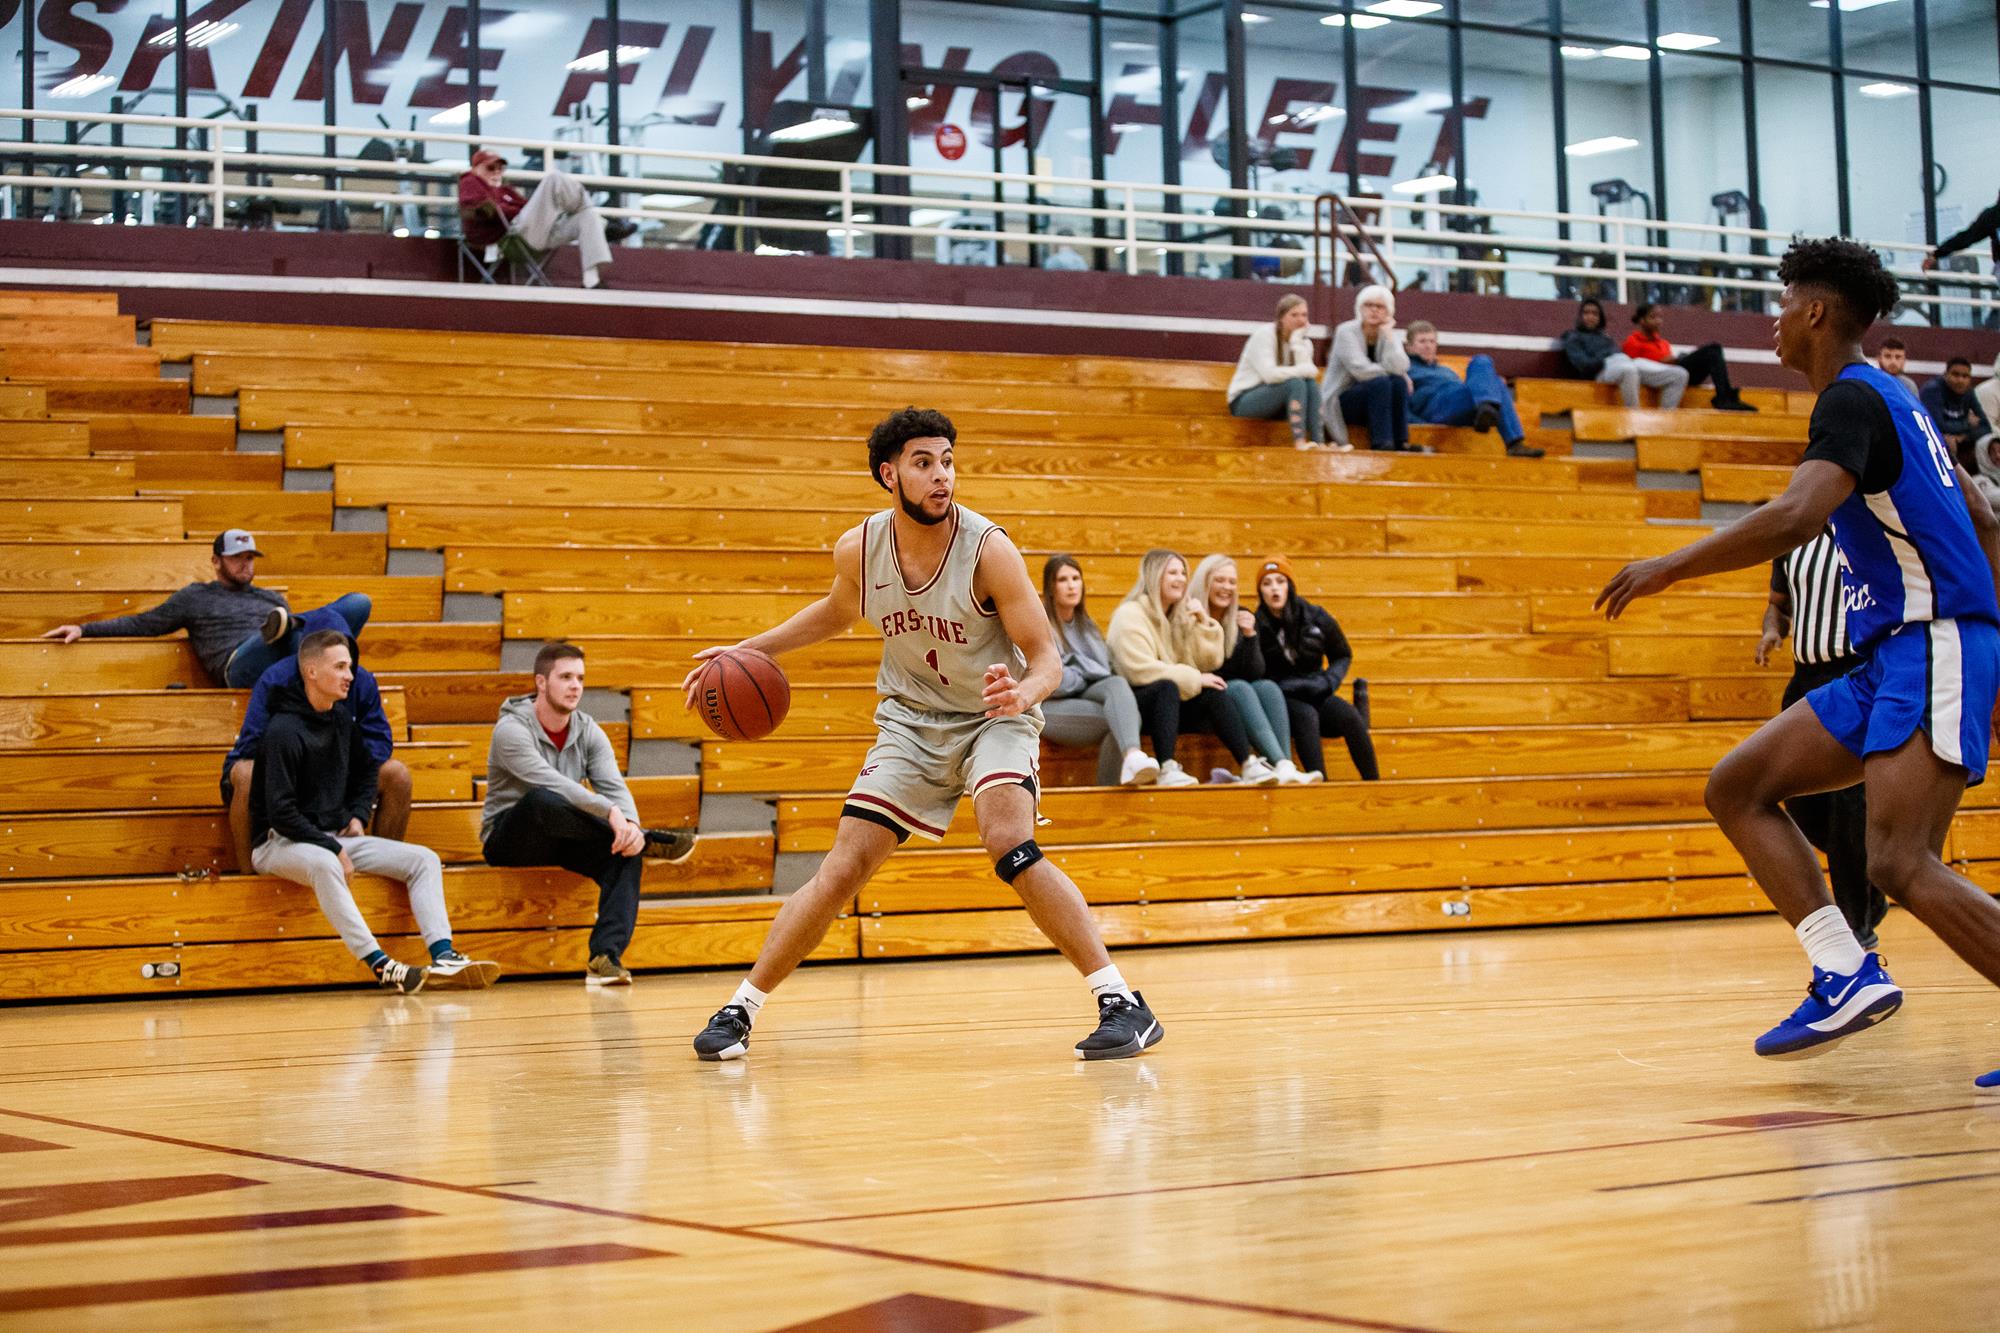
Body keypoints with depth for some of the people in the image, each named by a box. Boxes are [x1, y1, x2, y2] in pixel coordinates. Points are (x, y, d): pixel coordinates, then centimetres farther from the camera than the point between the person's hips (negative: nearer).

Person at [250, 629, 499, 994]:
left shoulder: (342, 721, 10)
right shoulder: (283, 731, -16)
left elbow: (366, 771, 29)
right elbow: (280, 812, -21)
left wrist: (359, 815, 11)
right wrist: (334, 850, -21)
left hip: (335, 837, 8)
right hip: (281, 842, -8)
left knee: (423, 859, -8)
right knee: (324, 864, -42)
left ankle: (443, 957, -25)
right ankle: (380, 965, -46)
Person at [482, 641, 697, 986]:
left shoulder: (588, 731, 4)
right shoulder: (511, 730, -15)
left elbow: (614, 786, -9)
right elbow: (550, 783, -31)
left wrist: (630, 824, -33)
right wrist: (610, 811, -42)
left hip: (561, 840, 5)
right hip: (508, 839, -5)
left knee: (626, 852, -25)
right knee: (542, 800, -39)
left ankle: (606, 958, -36)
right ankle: (650, 841, -26)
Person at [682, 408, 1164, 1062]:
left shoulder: (988, 549, -23)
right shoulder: (859, 549, -10)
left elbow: (1046, 656, -19)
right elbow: (836, 613, 14)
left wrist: (1024, 693, -42)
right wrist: (746, 651, 5)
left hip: (994, 716, -3)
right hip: (911, 720, 4)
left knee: (1012, 849, -28)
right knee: (842, 869, -3)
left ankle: (1122, 1002, -24)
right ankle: (741, 1007, 11)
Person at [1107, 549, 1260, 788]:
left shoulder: (1181, 615, 13)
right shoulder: (1130, 615, -10)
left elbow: (1210, 663, 8)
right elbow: (1141, 670, -22)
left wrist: (1205, 623, -5)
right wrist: (1195, 679, -20)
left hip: (1174, 705, 6)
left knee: (1215, 692, -20)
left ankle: (1248, 766, -27)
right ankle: (1167, 770, -50)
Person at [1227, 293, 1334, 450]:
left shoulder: (1303, 341, 6)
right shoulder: (1264, 335, -12)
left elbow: (1306, 371, -13)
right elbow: (1269, 374, -27)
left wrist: (1297, 342, -16)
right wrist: (1307, 371, -22)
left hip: (1276, 404, 6)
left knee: (1311, 385, -20)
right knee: (1295, 383, -29)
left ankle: (1319, 442, -31)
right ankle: (1300, 442, -40)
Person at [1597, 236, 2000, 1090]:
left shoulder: (1853, 399, -12)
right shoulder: (1883, 398, 19)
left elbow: (1794, 518, -30)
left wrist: (1669, 568, -21)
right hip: (1892, 653, 10)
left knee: (1901, 867, -20)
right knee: (1738, 788, 6)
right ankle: (1847, 976, -2)